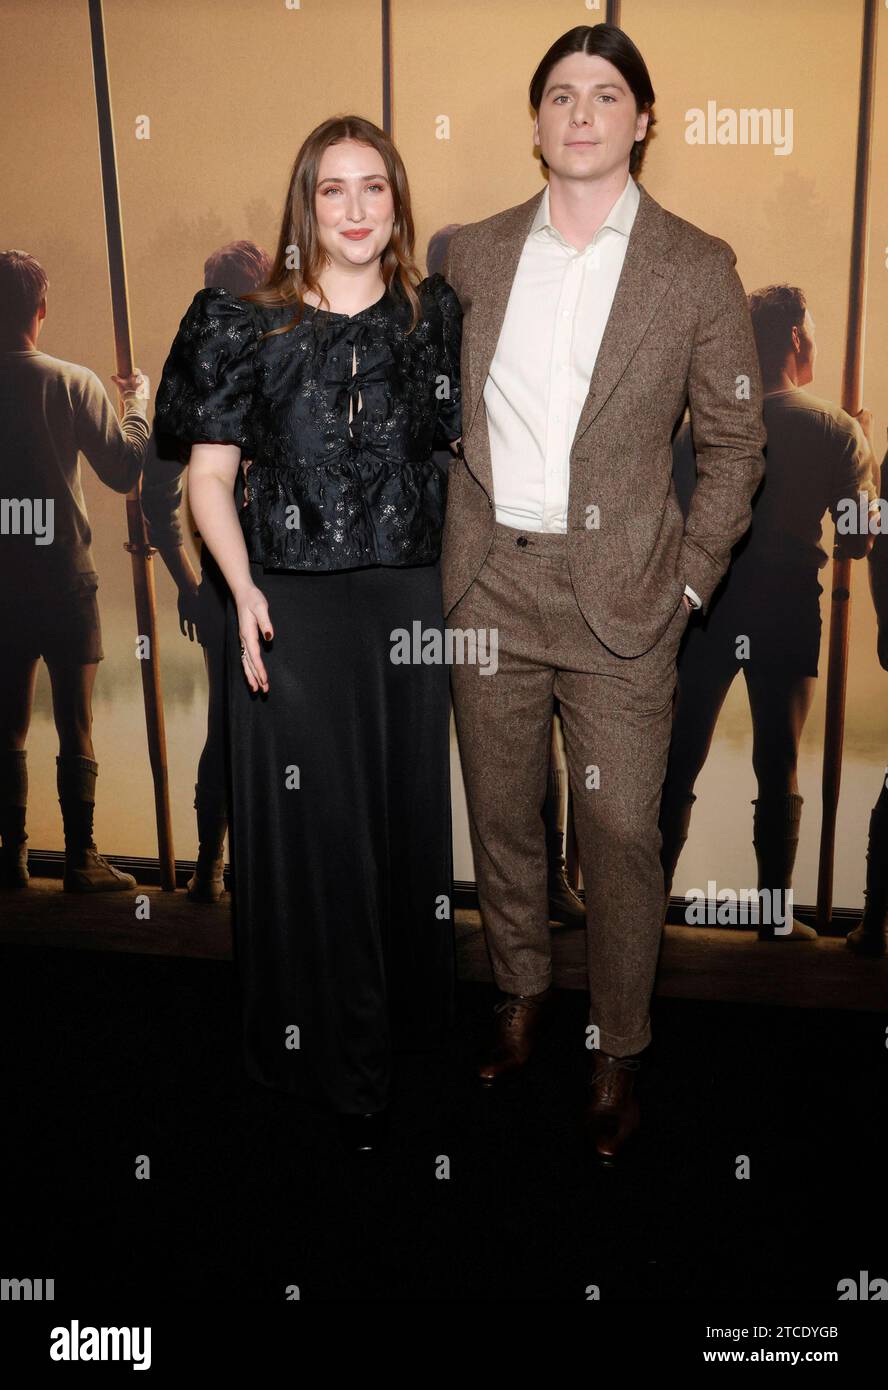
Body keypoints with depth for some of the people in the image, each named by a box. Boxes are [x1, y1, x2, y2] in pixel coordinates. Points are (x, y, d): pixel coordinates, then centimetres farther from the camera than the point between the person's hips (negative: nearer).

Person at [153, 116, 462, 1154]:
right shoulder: (249, 325, 0)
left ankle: (406, 1011, 36)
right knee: (308, 828, 4)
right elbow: (210, 473, 1)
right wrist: (243, 590, -13)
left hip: (408, 603, 2)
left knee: (405, 811, 12)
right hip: (290, 609, -2)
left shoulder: (433, 316, 7)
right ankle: (334, 1061, 22)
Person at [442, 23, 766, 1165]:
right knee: (501, 813, 13)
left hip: (618, 596, -2)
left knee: (620, 832, 2)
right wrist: (456, 547, 6)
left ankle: (617, 1049, 22)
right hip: (490, 585, 3)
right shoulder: (474, 253, 7)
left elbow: (734, 441, 2)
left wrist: (687, 579, -4)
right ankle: (521, 992, 36)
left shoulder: (697, 268, -1)